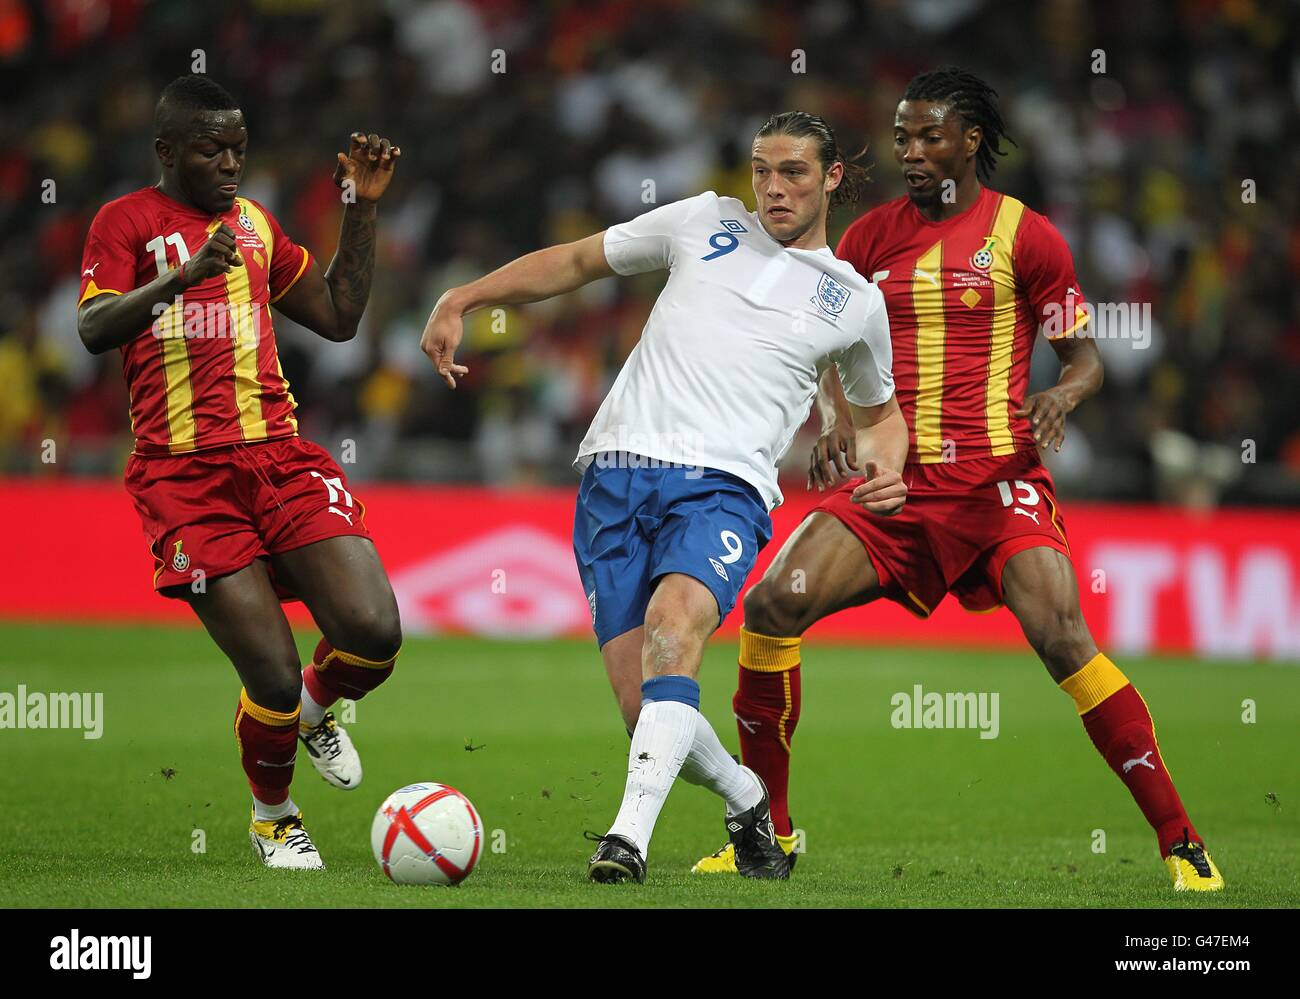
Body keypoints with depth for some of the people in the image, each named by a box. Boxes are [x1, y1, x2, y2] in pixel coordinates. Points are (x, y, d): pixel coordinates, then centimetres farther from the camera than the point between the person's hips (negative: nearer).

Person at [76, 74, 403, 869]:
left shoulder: (255, 222, 19)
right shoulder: (127, 221, 2)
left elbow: (339, 319, 25)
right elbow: (94, 329, -14)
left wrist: (363, 210, 18)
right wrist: (183, 275, -29)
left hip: (278, 458, 5)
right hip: (184, 476, -5)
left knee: (374, 632, -15)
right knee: (273, 678, -11)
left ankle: (316, 709, 21)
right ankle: (274, 817, 18)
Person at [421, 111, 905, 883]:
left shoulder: (855, 301, 16)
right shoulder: (706, 223, 16)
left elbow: (877, 411, 32)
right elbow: (575, 262, 23)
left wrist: (885, 467, 9)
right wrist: (463, 300, 14)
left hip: (724, 487, -1)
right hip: (618, 471, 2)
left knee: (675, 619, -33)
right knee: (641, 704, -10)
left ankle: (631, 835, -41)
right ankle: (747, 800, 20)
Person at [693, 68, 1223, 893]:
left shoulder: (1024, 235, 0)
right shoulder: (872, 236, 10)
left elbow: (1085, 354, 4)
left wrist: (1061, 396, -18)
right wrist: (838, 422, -5)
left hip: (996, 476, -4)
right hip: (892, 477, 4)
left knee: (1063, 638, -22)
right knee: (771, 606, -12)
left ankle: (1180, 843, -15)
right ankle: (770, 831, 2)